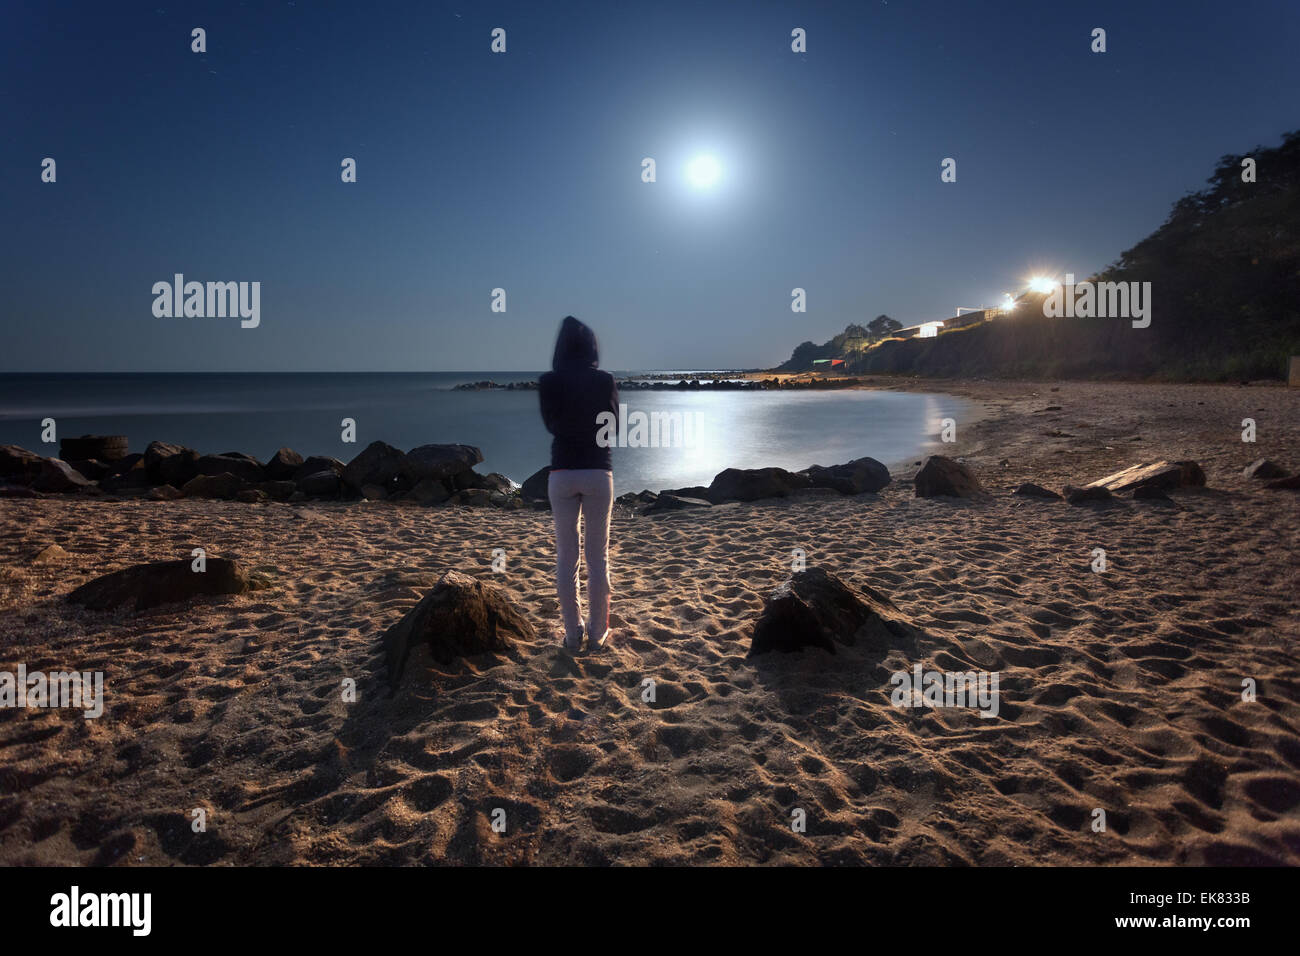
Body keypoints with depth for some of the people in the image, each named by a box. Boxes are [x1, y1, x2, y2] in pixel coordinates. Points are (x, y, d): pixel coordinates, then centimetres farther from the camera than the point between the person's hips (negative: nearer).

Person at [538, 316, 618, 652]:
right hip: (598, 473, 0)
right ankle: (597, 633, 14)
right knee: (598, 556, 8)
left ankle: (573, 633, 12)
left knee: (566, 556, 9)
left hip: (561, 474, 1)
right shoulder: (604, 381, -4)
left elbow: (551, 425, 9)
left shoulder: (549, 382, -3)